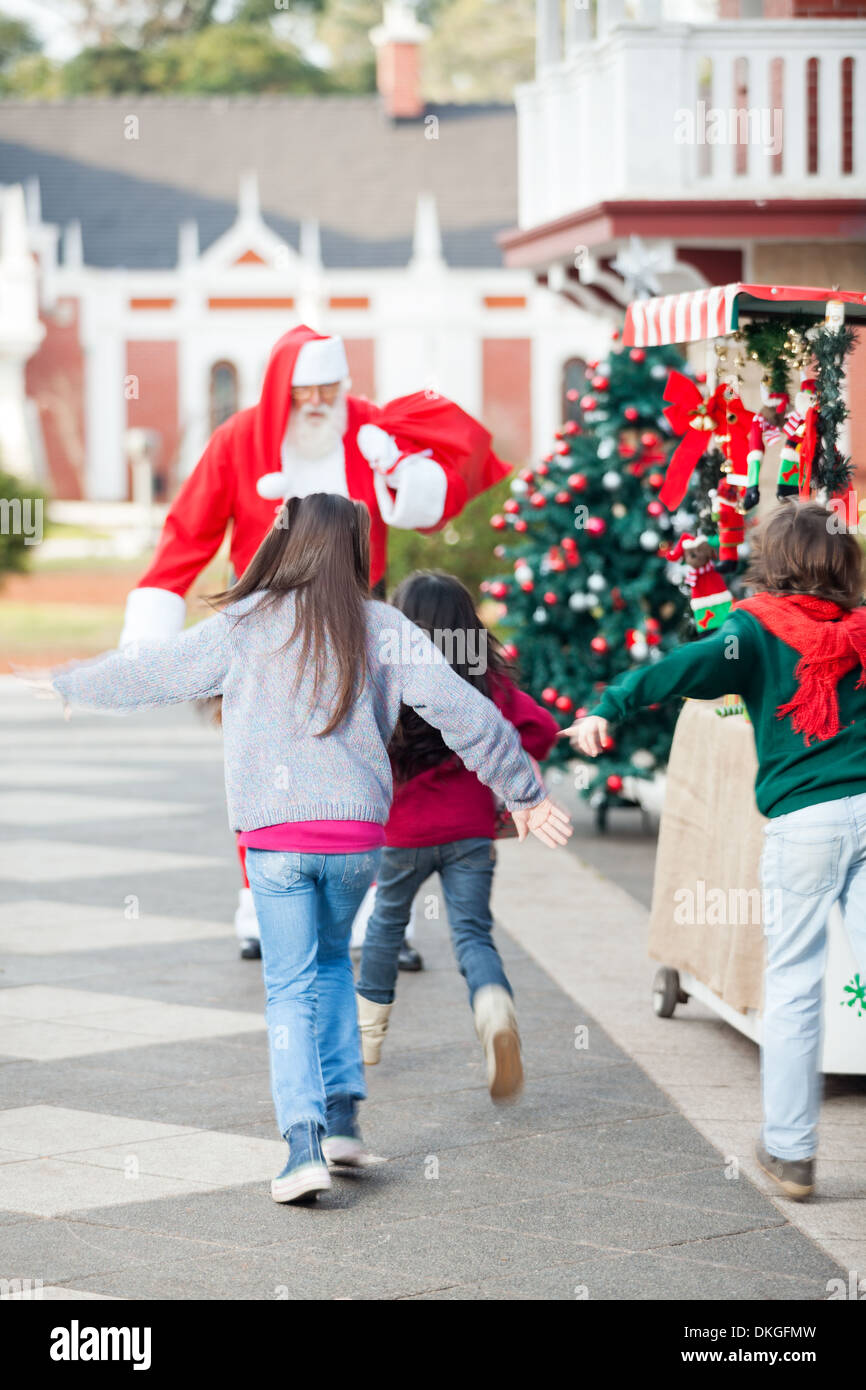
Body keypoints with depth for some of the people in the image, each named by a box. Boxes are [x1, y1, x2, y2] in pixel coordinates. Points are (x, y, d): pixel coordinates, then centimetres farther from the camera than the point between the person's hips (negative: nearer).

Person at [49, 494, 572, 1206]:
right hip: (358, 832, 2)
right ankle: (342, 1115, 16)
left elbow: (151, 672, 10)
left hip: (275, 833, -2)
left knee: (292, 986, 4)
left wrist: (65, 686, 27)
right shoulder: (385, 630, 3)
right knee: (332, 960, 23)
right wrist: (524, 793, 11)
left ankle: (305, 1142, -8)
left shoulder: (247, 626, 1)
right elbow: (466, 713, 1)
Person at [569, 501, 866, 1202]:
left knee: (793, 984, 6)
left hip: (804, 821, -3)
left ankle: (791, 1149, 10)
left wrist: (609, 707, -26)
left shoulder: (760, 631, -1)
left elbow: (691, 666, -17)